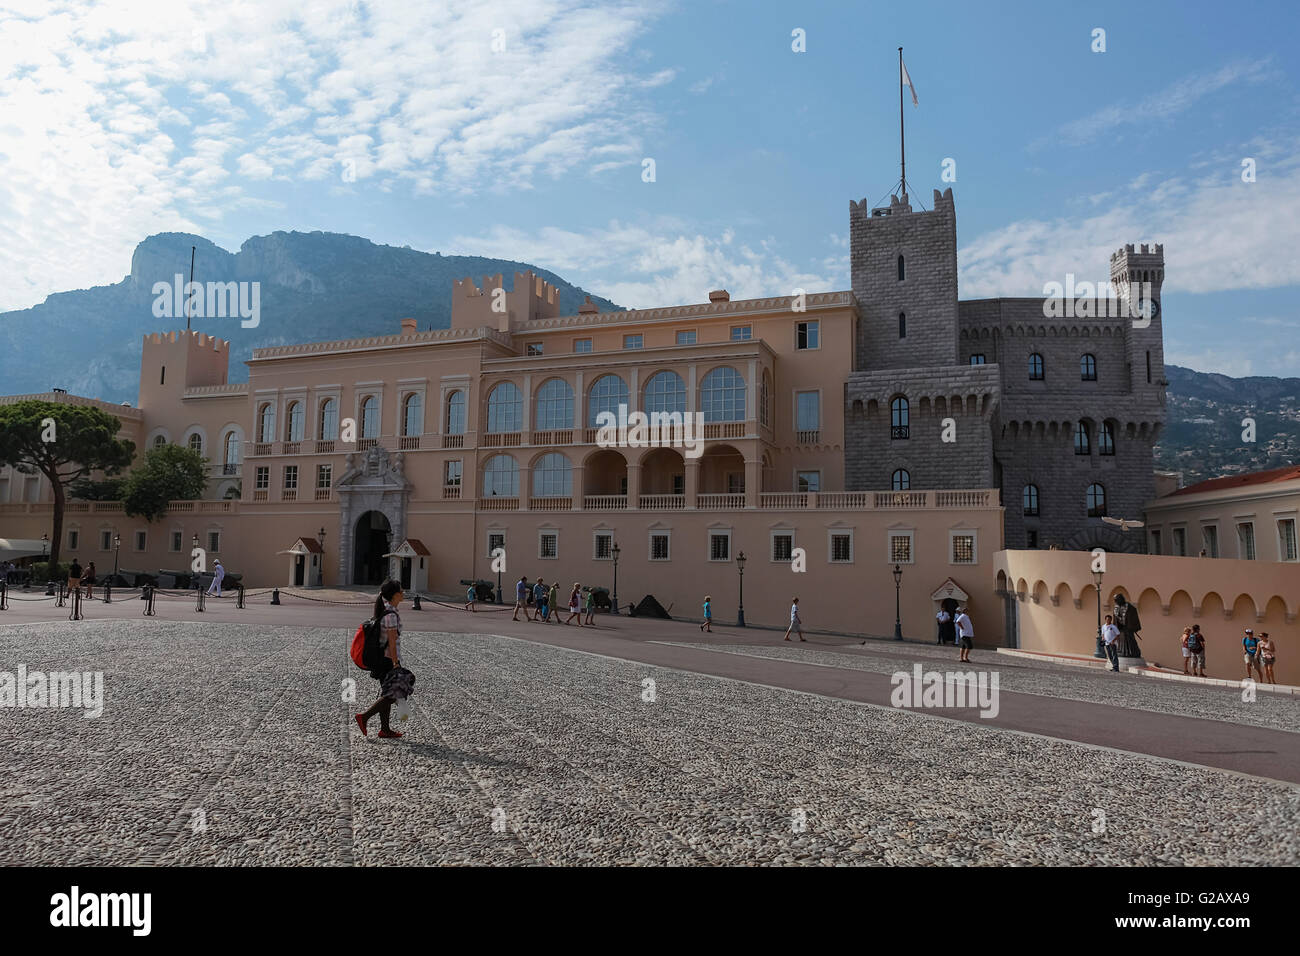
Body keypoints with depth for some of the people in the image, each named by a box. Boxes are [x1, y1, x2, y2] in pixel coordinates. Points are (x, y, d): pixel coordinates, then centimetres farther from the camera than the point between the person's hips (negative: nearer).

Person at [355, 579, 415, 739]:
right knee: (392, 694, -1)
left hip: (381, 657, 10)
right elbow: (392, 642, -21)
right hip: (389, 659, -10)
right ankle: (364, 717, 2)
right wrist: (396, 664, -19)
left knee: (387, 693, 14)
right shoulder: (391, 615, -20)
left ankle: (385, 729, 20)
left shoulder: (385, 610, 10)